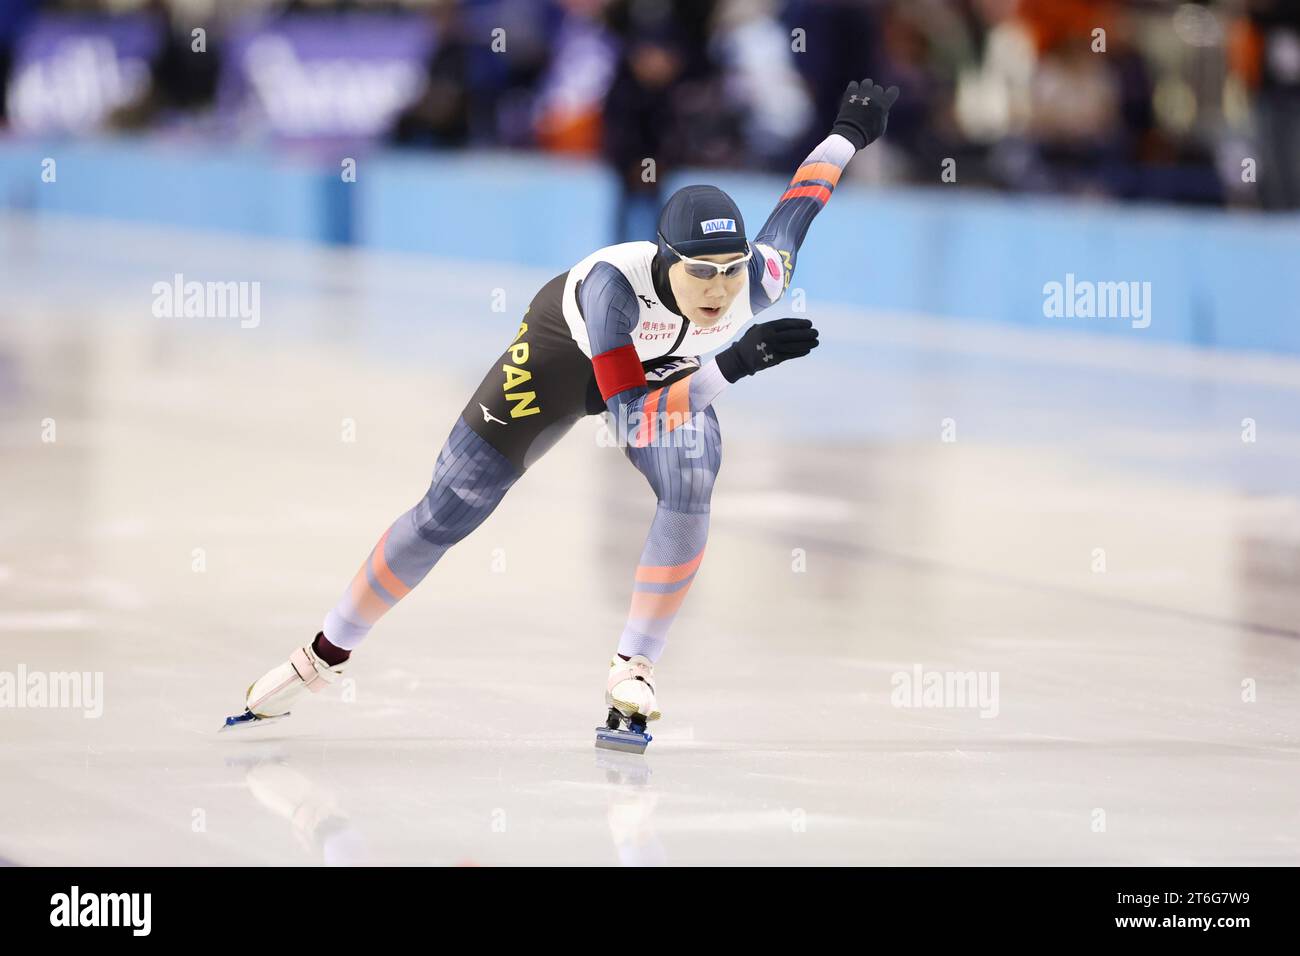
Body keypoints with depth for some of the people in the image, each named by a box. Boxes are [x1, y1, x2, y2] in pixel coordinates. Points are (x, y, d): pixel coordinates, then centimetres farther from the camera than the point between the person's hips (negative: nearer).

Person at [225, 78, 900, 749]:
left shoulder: (760, 280, -35)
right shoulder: (614, 279, -45)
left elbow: (800, 199, -13)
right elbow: (632, 418, -50)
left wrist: (849, 134, 6)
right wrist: (730, 366, -59)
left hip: (665, 368, 3)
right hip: (568, 348, -3)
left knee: (691, 486, -27)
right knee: (447, 512, 0)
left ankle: (633, 671, -14)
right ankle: (324, 657, 17)